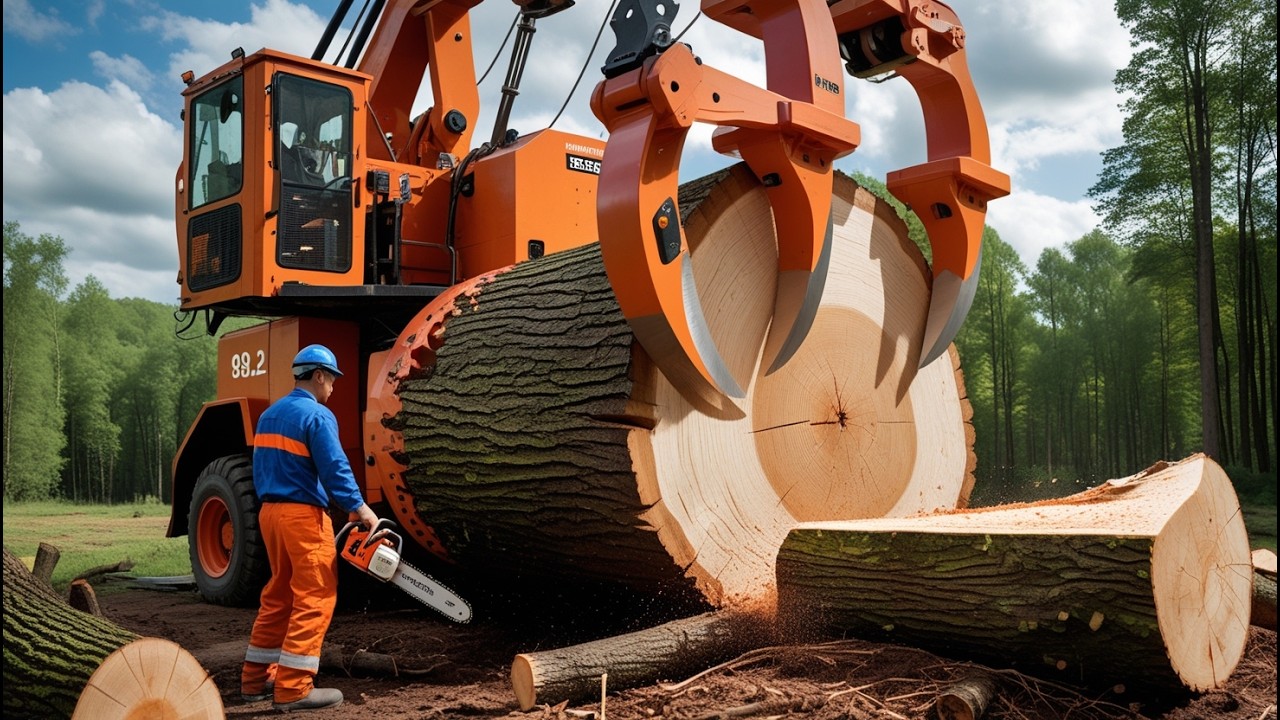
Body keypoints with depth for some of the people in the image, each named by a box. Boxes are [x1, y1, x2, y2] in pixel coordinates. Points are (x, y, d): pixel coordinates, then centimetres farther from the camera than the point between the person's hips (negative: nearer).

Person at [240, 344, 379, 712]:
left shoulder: (268, 415, 15)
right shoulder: (318, 415, -12)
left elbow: (261, 470, 18)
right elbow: (335, 470, -17)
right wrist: (362, 510, -12)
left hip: (269, 512, 9)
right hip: (304, 515, -9)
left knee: (278, 596, 17)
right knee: (315, 599, -4)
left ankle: (256, 678, 23)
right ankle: (294, 689, -5)